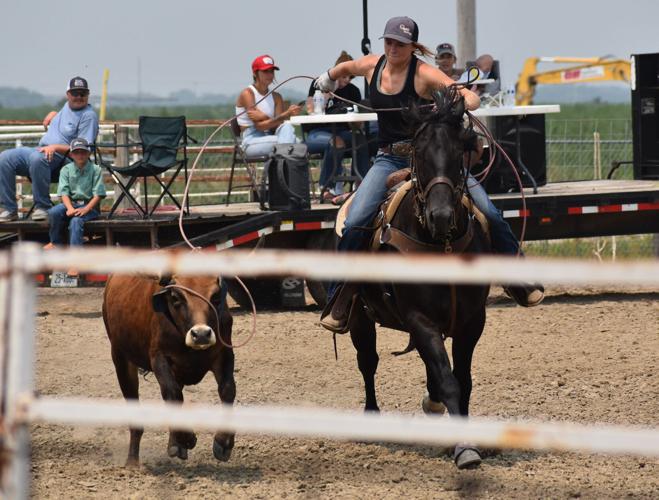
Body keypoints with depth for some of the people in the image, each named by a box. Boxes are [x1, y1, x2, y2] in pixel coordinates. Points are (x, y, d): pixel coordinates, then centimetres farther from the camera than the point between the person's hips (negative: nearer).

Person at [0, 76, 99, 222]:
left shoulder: (89, 115, -8)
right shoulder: (68, 106, 19)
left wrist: (55, 147, -25)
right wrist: (53, 114, 24)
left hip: (61, 158, -9)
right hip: (40, 150, 9)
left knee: (37, 158, -41)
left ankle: (43, 207, -31)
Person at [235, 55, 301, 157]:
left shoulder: (276, 97, 14)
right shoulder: (247, 94, -3)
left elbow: (278, 125, 0)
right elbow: (259, 126, -13)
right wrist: (285, 115, -22)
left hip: (269, 139, 5)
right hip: (251, 143, -5)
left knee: (287, 127, -26)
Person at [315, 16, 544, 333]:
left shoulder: (424, 74, -13)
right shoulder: (371, 66, 1)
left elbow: (472, 98, -23)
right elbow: (346, 67, 27)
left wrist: (464, 102, -46)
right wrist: (328, 78, 46)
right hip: (389, 160, 3)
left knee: (487, 212, -14)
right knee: (354, 223, -19)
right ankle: (340, 300, -11)